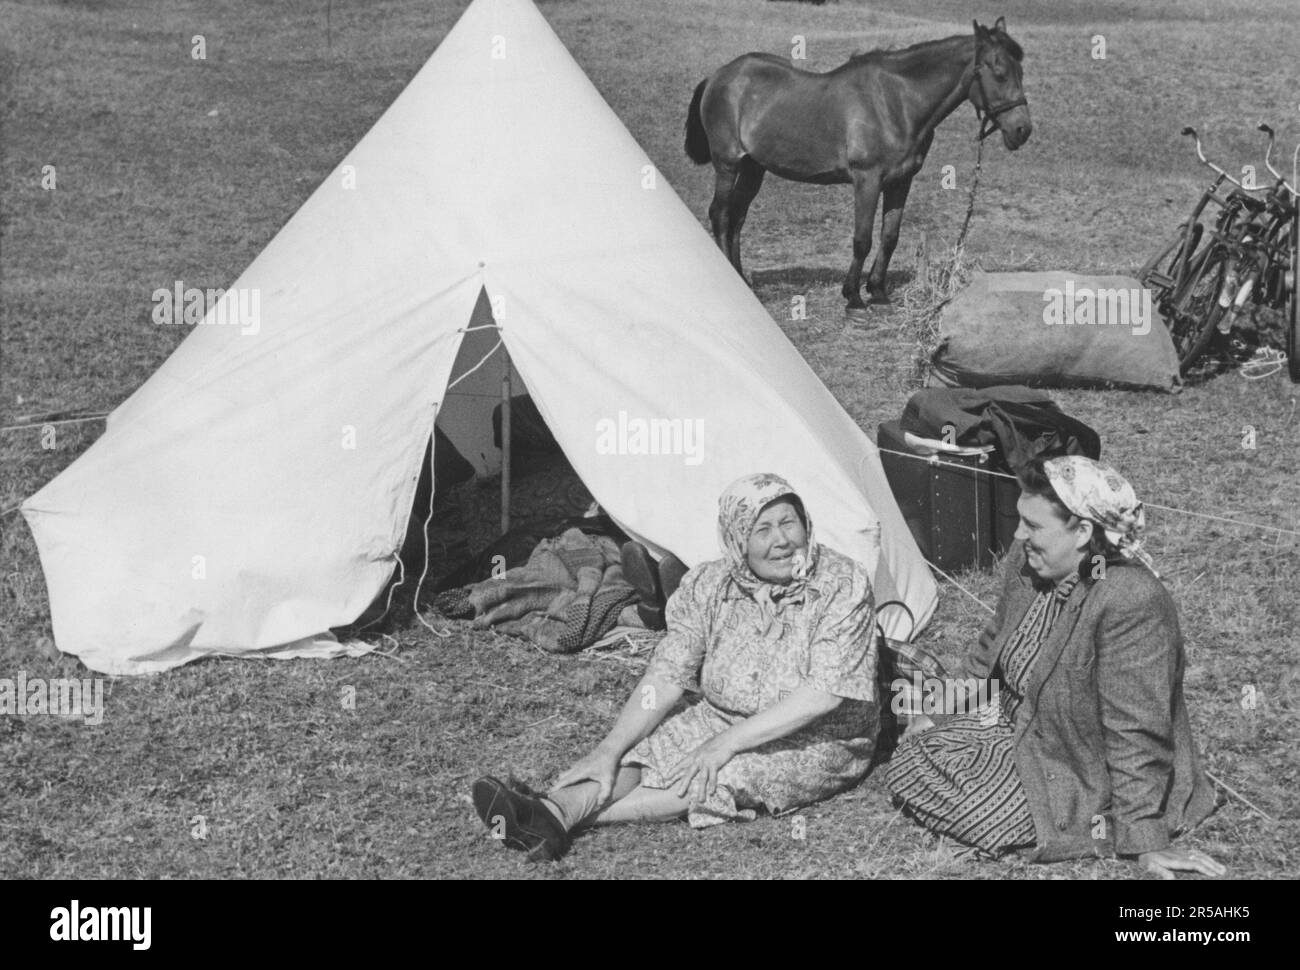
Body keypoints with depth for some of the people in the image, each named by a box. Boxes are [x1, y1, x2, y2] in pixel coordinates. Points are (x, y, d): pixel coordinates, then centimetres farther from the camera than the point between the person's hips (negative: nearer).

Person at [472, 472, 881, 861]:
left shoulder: (842, 585, -18)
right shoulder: (706, 586, -4)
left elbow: (823, 693, -24)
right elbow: (667, 676, -8)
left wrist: (729, 742, -29)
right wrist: (609, 749, -22)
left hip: (820, 741, -4)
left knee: (721, 774, -32)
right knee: (647, 742, -22)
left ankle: (584, 814, -40)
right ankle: (554, 812, -45)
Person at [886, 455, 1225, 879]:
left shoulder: (1131, 603, -33)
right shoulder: (1026, 564, -7)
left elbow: (1136, 732, -30)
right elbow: (992, 649, 13)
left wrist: (1146, 839, -26)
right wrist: (939, 715, 18)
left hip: (1082, 771, -8)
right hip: (1018, 726, 8)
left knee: (969, 812, -20)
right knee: (911, 760, 0)